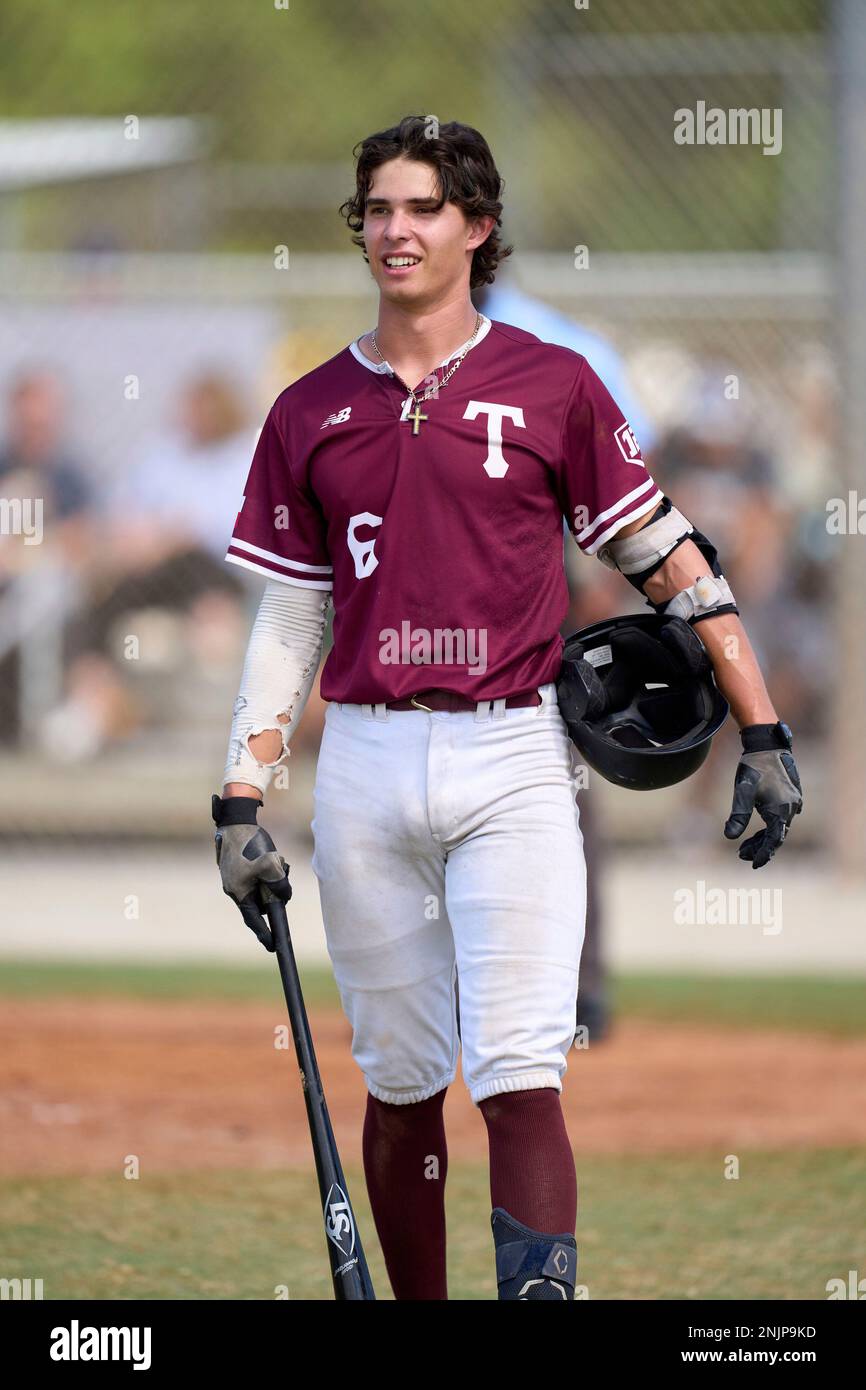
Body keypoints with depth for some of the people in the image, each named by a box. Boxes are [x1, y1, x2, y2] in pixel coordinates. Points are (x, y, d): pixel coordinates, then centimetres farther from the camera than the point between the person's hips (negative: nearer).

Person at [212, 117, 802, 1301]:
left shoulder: (551, 385, 1)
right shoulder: (312, 413, 10)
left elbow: (670, 559, 2)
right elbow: (288, 619, 12)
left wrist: (762, 736, -3)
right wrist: (242, 802, 5)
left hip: (511, 763, -3)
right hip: (365, 770, 3)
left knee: (520, 1080, -13)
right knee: (400, 1085, 9)